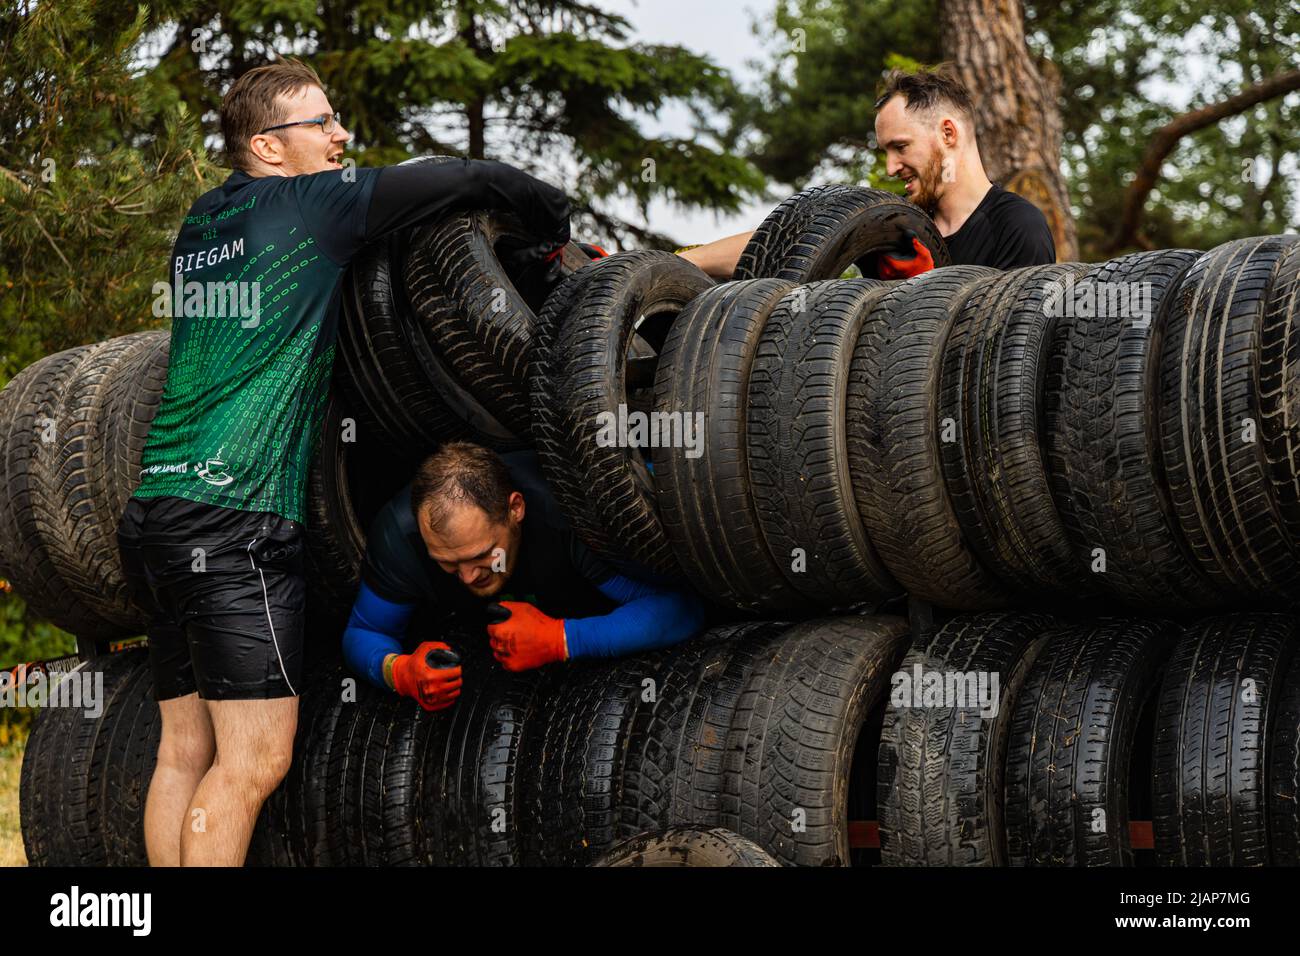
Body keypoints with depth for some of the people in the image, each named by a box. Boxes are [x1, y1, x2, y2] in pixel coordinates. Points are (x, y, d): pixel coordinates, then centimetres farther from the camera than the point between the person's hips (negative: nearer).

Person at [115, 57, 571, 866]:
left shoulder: (201, 225, 17)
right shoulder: (313, 205, -4)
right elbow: (476, 182, 0)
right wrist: (556, 235, 17)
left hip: (158, 512, 8)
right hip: (241, 517, -8)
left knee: (186, 749, 9)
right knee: (254, 761, -8)